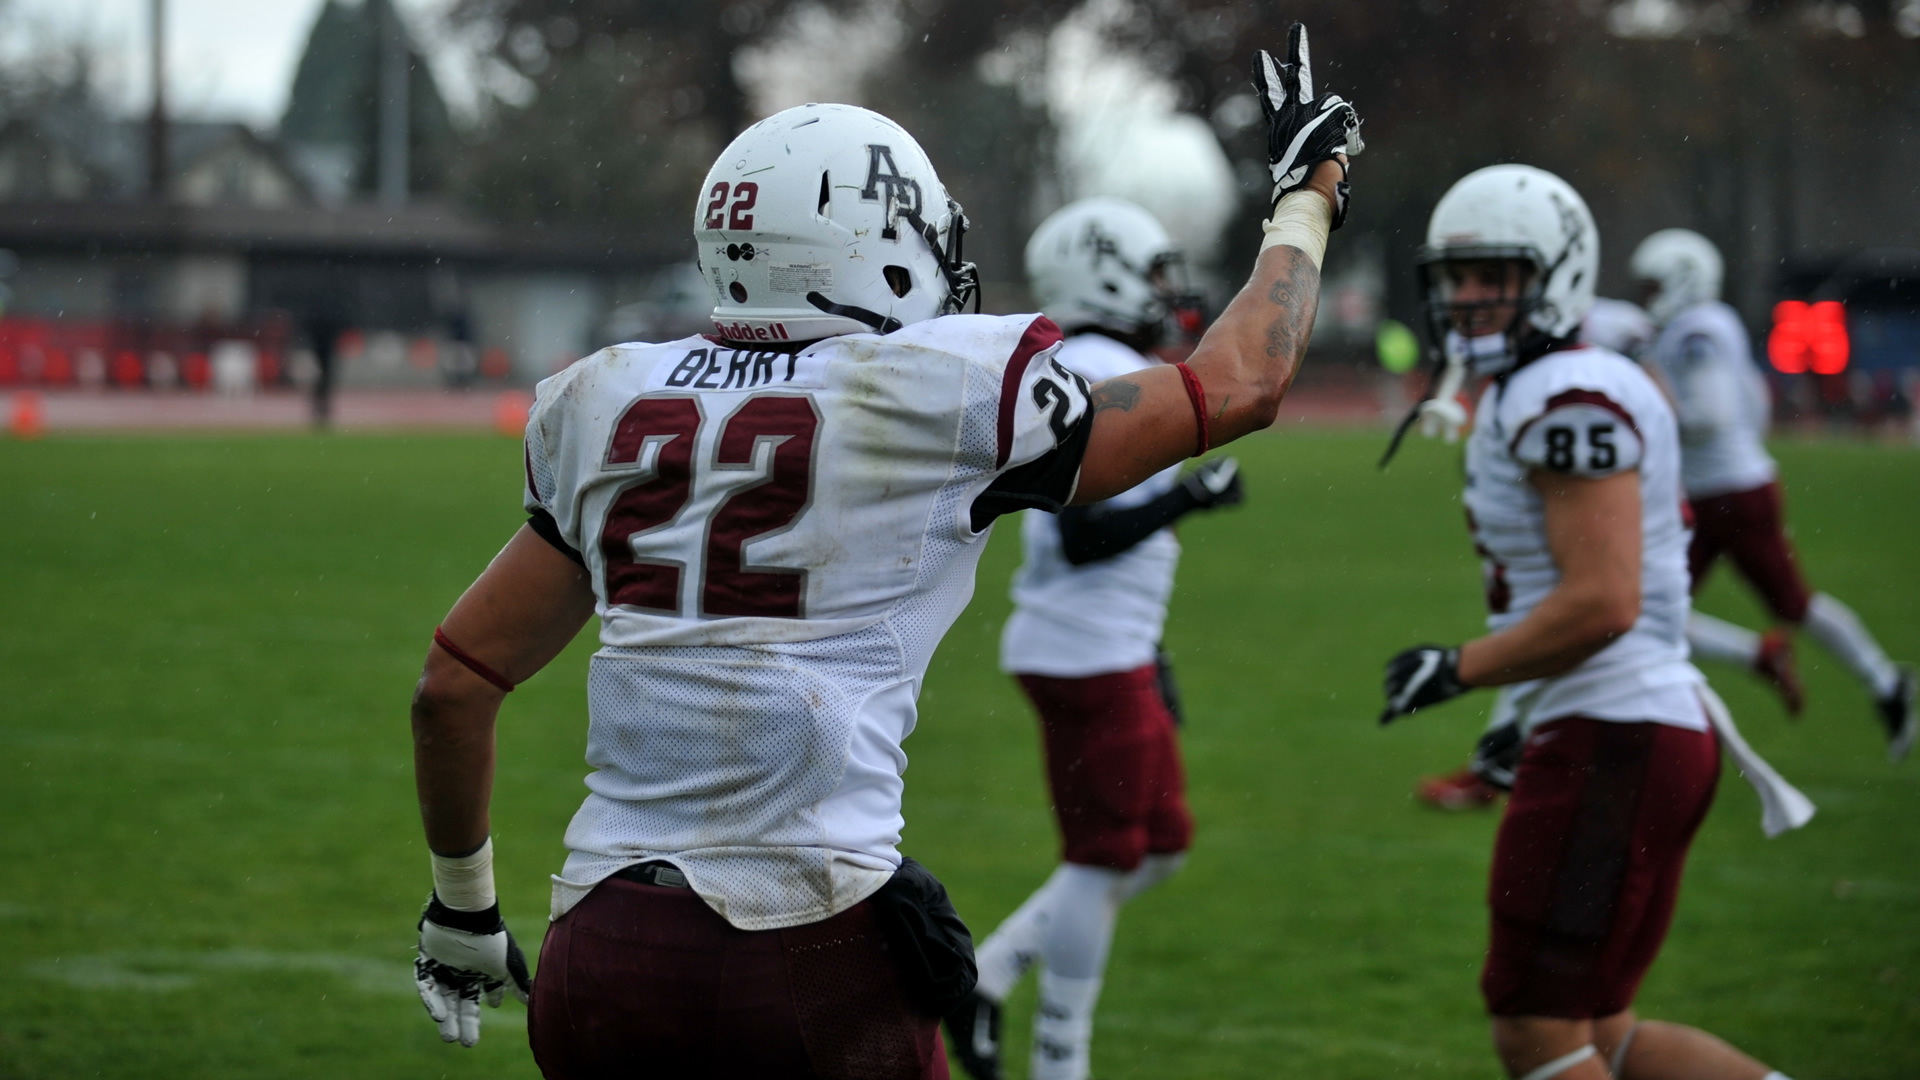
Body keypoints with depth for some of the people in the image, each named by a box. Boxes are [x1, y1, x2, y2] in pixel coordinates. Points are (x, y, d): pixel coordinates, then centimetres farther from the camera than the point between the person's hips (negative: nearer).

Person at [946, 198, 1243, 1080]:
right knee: (1104, 860, -2)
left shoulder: (1085, 375, 15)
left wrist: (1149, 655, 23)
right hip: (1088, 656, -10)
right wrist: (1186, 498, -18)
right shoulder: (1102, 382, -17)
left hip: (1111, 651, 10)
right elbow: (1082, 539, -22)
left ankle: (984, 977, 15)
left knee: (1160, 845, 14)